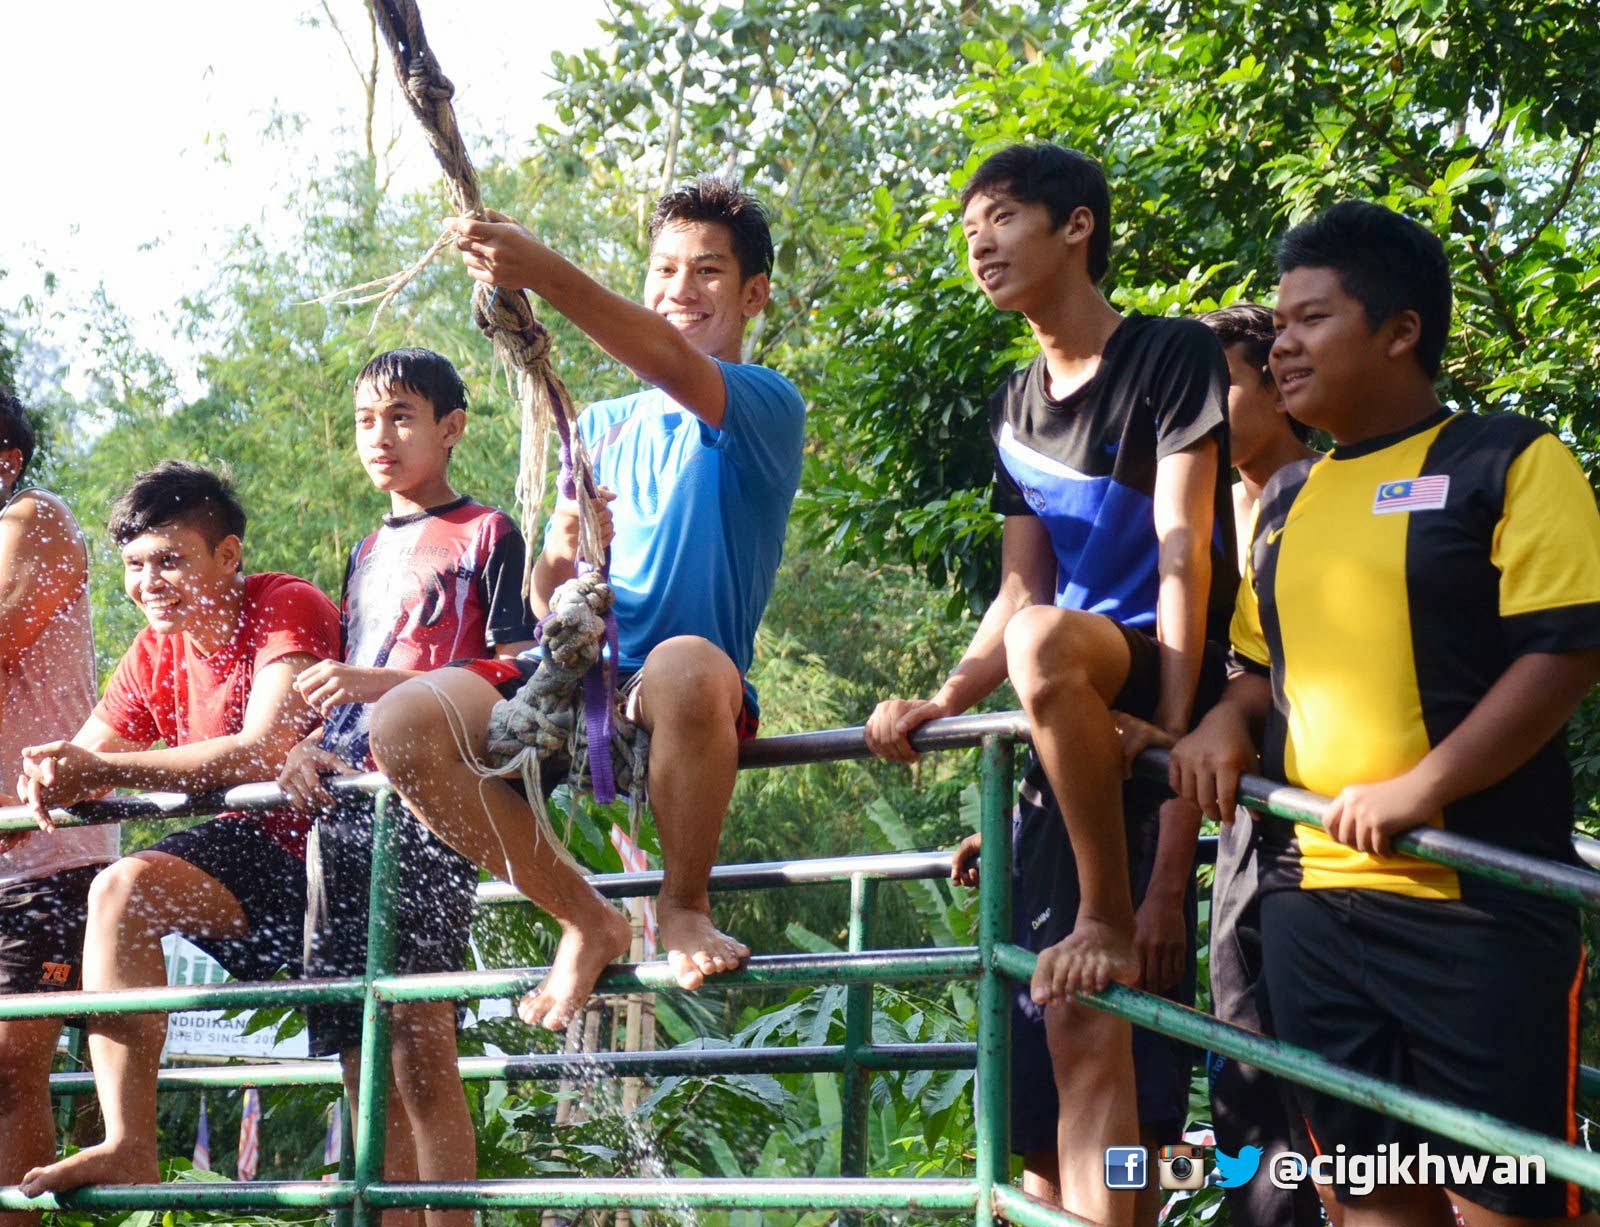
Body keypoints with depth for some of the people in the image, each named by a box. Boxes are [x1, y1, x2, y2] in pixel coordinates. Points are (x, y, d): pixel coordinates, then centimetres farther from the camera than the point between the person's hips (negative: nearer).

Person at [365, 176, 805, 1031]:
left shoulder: (768, 409, 3)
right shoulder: (602, 427, 23)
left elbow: (673, 368, -21)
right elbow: (548, 589, 17)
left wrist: (548, 277, -37)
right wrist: (563, 558, -9)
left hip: (671, 700, -5)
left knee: (686, 668, -42)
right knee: (404, 725, -23)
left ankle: (685, 907, -15)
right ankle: (584, 920, -6)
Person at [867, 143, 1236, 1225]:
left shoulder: (1172, 356, -5)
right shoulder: (1019, 404, 16)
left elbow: (1184, 553, -14)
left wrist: (1172, 731, -23)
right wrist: (942, 703, 0)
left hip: (1172, 682, -7)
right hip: (1074, 728, 7)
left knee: (1049, 642, -39)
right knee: (1082, 1033, -4)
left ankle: (1109, 918, -25)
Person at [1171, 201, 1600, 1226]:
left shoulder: (1507, 460, -4)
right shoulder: (1287, 500, 17)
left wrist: (1423, 786, -20)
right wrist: (1227, 722, 5)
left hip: (1477, 896, -6)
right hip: (1311, 897, 7)